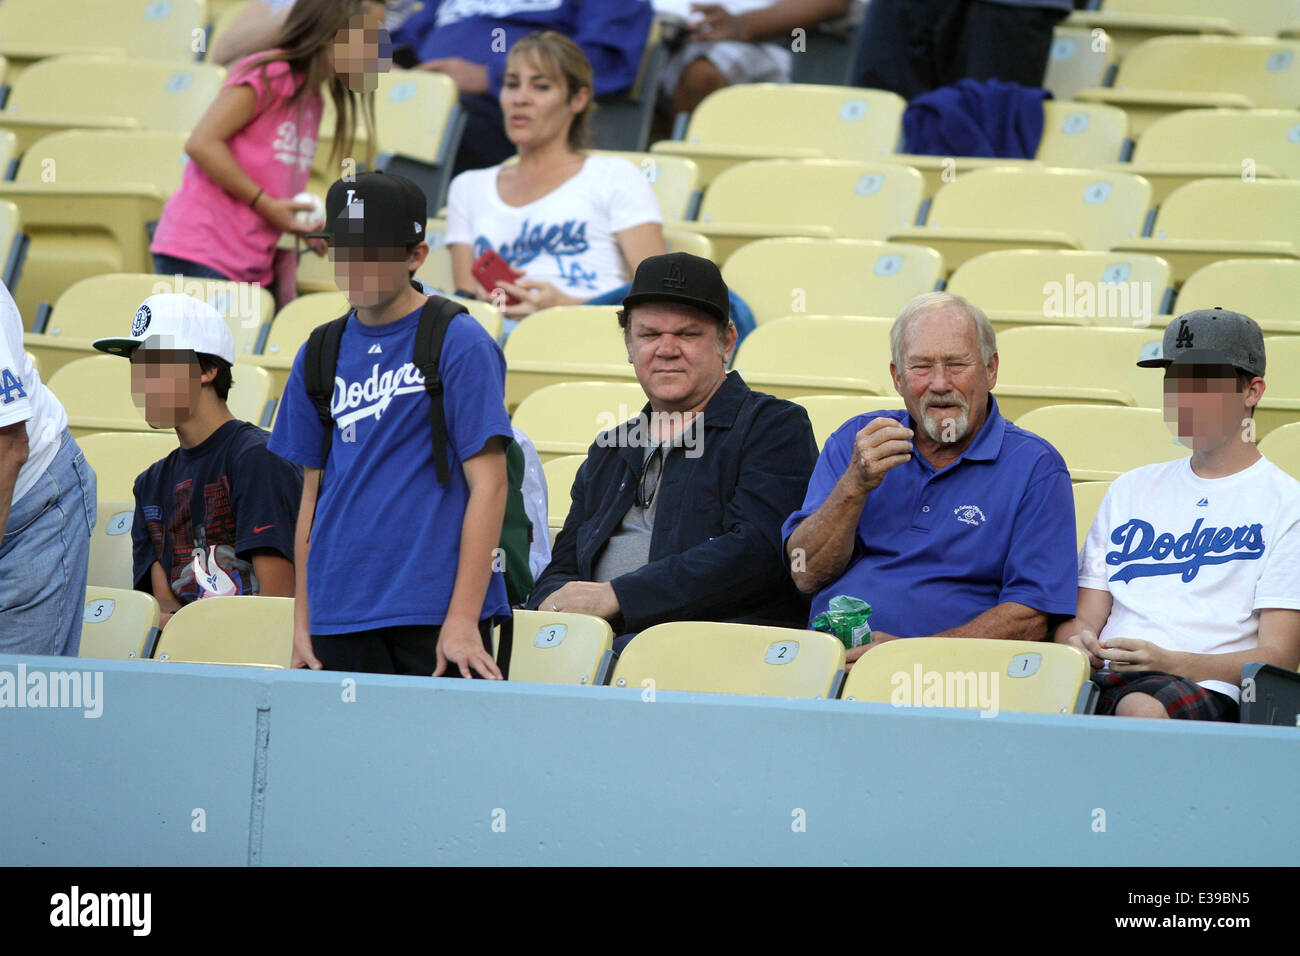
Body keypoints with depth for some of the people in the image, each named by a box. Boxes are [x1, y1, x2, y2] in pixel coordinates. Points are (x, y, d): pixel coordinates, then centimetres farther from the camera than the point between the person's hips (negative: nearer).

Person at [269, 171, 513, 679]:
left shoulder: (459, 343, -4)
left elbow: (488, 484, -8)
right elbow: (313, 491, 16)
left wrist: (463, 620, -15)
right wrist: (301, 623, 10)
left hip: (436, 616, -4)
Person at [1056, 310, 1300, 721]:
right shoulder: (1131, 488, 28)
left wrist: (1169, 662, -17)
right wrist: (1077, 643, -4)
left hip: (1207, 686, -4)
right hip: (1104, 675, 4)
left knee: (1142, 709, -41)